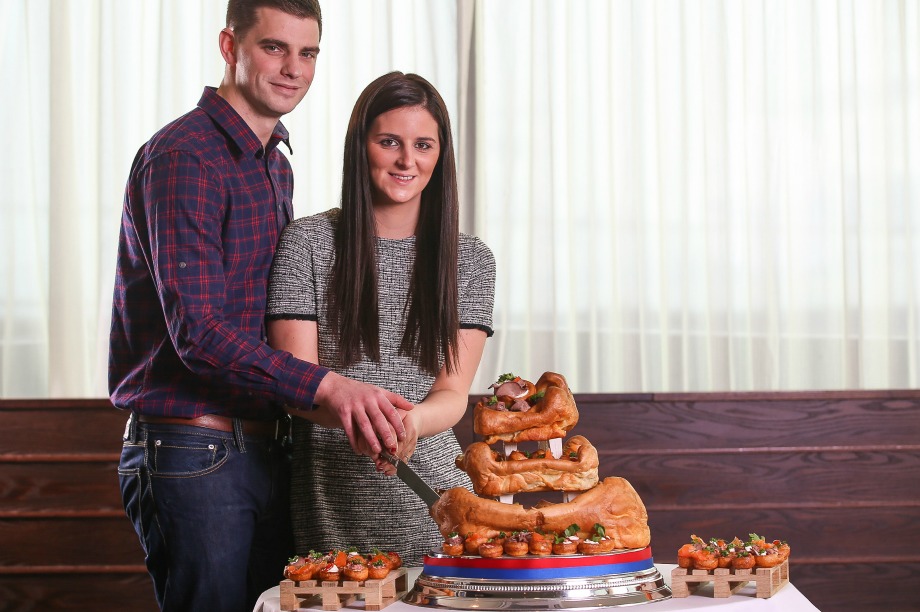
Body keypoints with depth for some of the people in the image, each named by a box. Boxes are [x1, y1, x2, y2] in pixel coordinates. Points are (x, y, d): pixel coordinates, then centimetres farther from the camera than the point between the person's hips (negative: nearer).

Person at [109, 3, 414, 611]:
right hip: (194, 456, -9)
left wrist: (350, 404, 7)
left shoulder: (276, 166, 17)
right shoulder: (183, 157, -13)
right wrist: (327, 387, -29)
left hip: (266, 450, 9)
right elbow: (197, 331, -22)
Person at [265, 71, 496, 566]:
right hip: (332, 502, -2)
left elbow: (453, 391, -1)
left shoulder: (470, 259, 7)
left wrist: (411, 421, -23)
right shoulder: (308, 243, -1)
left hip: (434, 503, 2)